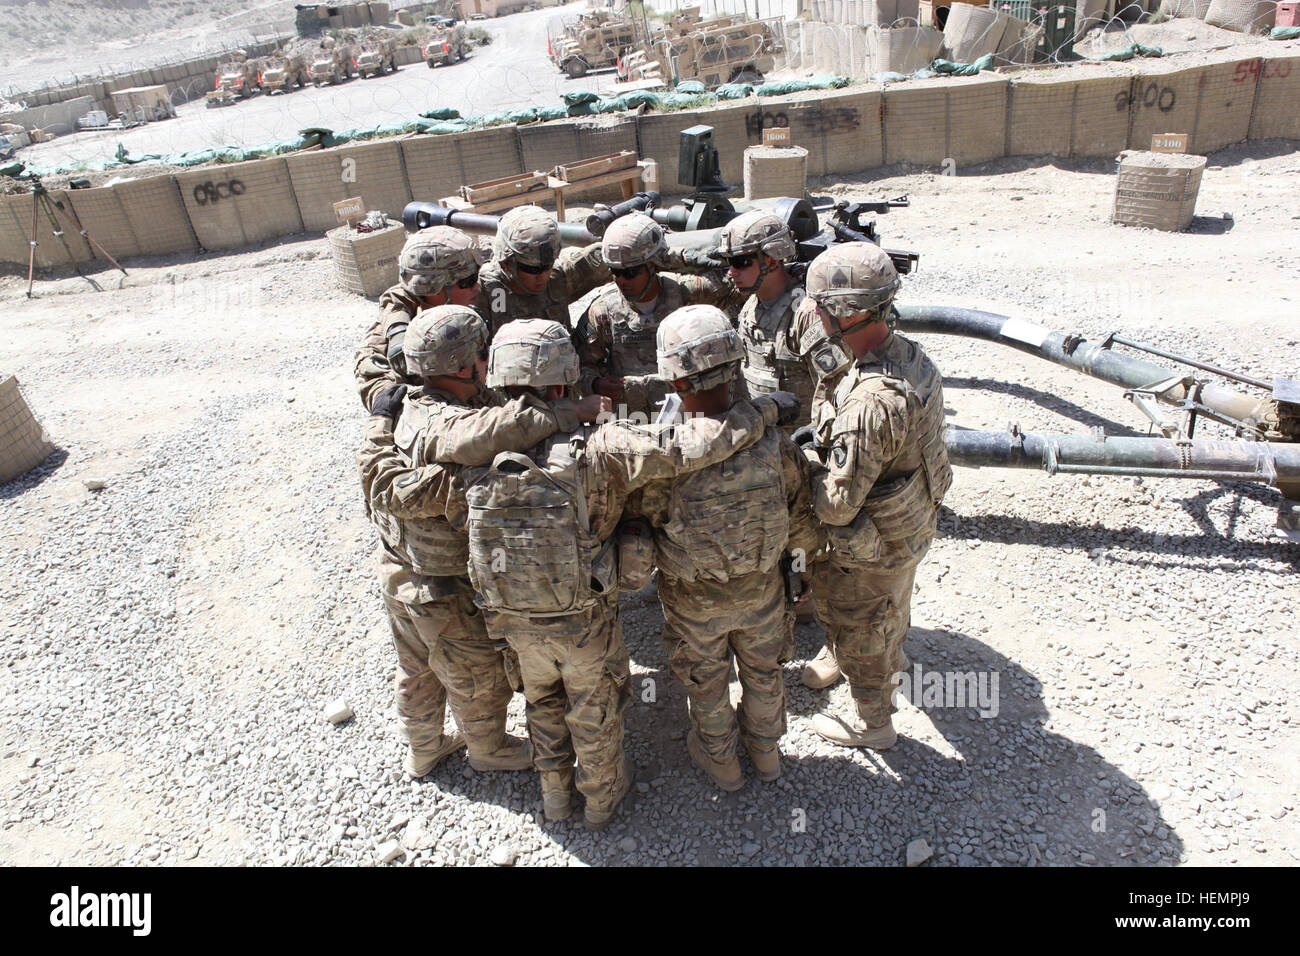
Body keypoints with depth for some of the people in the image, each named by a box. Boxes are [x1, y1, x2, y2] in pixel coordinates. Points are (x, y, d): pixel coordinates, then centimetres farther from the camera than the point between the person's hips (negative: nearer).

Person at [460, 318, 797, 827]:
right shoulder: (593, 450, -31)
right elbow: (688, 445, -33)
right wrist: (762, 410, -21)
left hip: (513, 619, 4)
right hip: (585, 619, -3)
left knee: (543, 702, 31)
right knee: (595, 712, 24)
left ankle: (555, 792, 52)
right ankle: (602, 796, 49)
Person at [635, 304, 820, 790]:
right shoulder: (771, 441, -26)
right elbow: (802, 522, -11)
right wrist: (806, 552, 10)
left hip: (694, 599, -2)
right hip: (762, 587, 3)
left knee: (706, 682, 26)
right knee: (762, 669, 30)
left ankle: (720, 759, 52)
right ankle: (766, 749, 55)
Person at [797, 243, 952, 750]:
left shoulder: (869, 404, -41)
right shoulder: (911, 355, -11)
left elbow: (837, 505, -34)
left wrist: (804, 456, -18)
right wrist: (824, 437, 0)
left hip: (872, 549, -9)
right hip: (914, 523, 9)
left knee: (859, 637, 19)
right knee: (893, 601, 36)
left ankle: (873, 723, 45)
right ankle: (893, 659, 67)